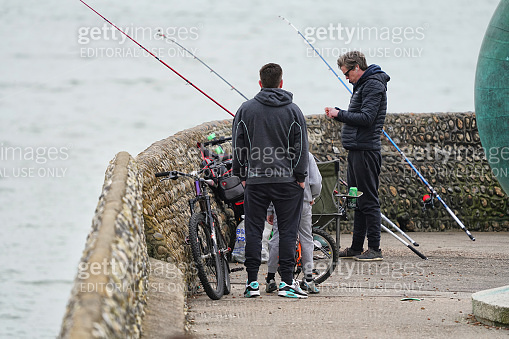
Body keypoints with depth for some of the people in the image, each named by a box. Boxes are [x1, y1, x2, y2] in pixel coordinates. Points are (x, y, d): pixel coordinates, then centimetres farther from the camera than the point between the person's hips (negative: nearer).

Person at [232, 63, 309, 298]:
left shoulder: (246, 109, 3)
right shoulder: (293, 111, 0)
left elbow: (238, 144, 6)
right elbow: (301, 146, 0)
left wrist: (241, 174, 13)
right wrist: (301, 177, 6)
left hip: (255, 180, 1)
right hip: (287, 180, -1)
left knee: (253, 230, 6)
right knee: (287, 230, 3)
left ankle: (252, 282, 3)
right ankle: (287, 282, -1)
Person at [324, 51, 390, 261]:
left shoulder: (373, 85, -12)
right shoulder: (363, 85, 20)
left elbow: (366, 118, -21)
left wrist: (339, 114, -14)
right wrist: (338, 113, 8)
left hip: (366, 151, -11)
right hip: (357, 149, 11)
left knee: (368, 201, -9)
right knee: (357, 201, 13)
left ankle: (374, 249, -7)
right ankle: (356, 248, 18)